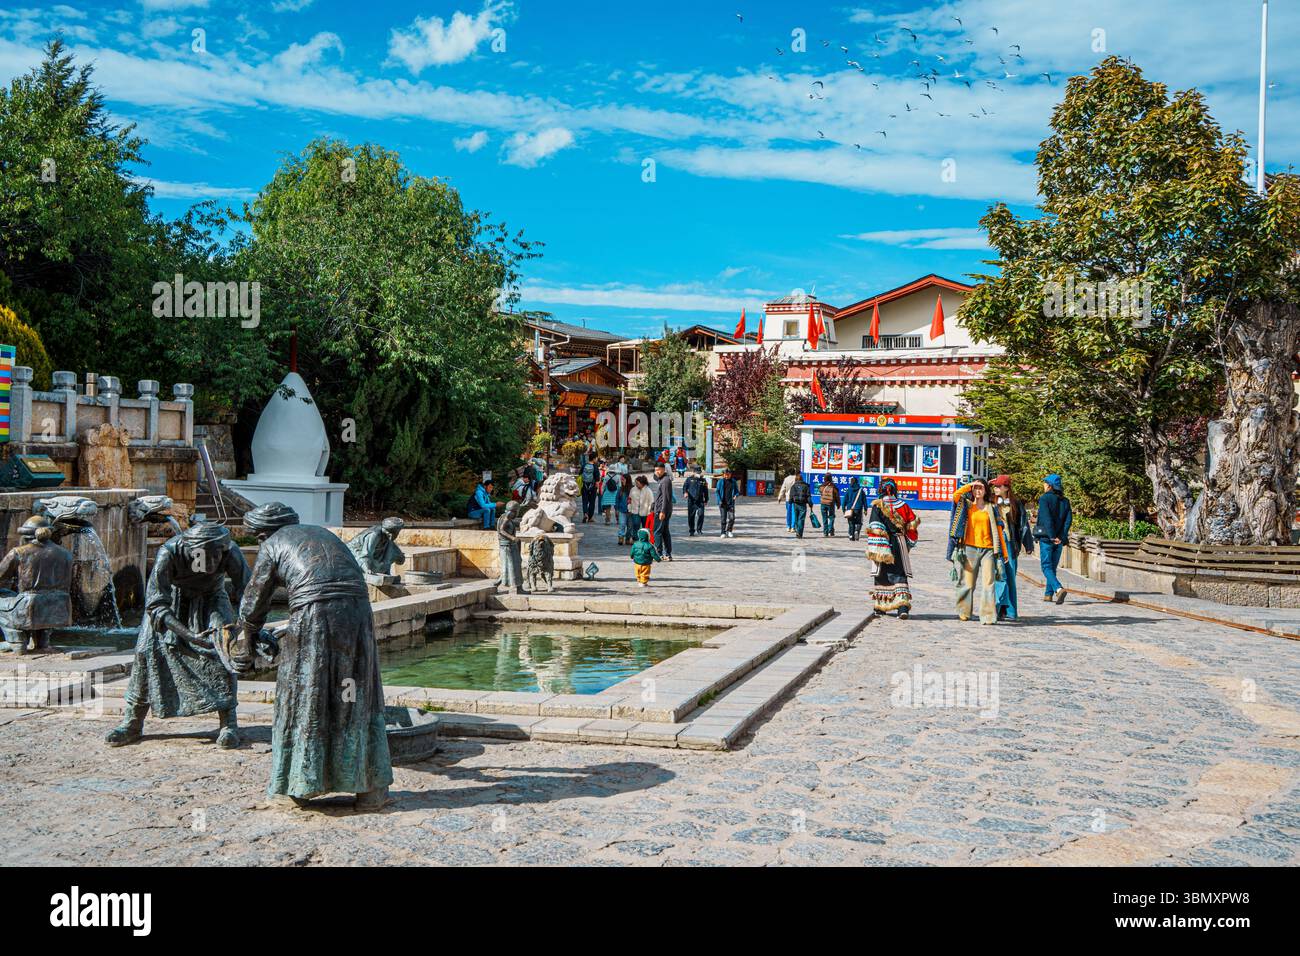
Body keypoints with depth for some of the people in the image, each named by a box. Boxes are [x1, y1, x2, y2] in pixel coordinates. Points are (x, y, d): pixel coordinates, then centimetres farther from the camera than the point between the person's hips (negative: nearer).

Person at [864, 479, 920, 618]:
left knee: (881, 574, 12)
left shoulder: (877, 506, -7)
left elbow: (874, 528, -13)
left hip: (883, 545, -2)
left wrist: (873, 549, -12)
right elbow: (912, 527, 7)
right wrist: (909, 545, 19)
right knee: (899, 575, 2)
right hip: (900, 544, 2)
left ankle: (880, 607, 21)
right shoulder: (903, 505, 2)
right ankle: (903, 607, -13)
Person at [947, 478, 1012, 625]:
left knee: (988, 583, -8)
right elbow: (955, 495, -13)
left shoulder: (991, 508, 13)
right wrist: (970, 485, -3)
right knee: (967, 582, 3)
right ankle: (964, 612, 17)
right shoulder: (966, 505, 10)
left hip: (988, 549, 0)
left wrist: (1004, 552, 7)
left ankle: (988, 616, -10)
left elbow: (998, 530, 10)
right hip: (969, 548, 0)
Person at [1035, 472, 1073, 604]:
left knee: (1047, 566, -3)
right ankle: (1048, 594, 18)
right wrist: (1062, 536, -6)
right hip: (1059, 540, 6)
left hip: (1046, 538, -6)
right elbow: (1069, 519, 0)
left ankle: (1059, 589, -24)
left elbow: (1046, 518, -17)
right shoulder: (1065, 500, 9)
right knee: (1053, 566, 15)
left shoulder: (1045, 498, -8)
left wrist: (1052, 536, -17)